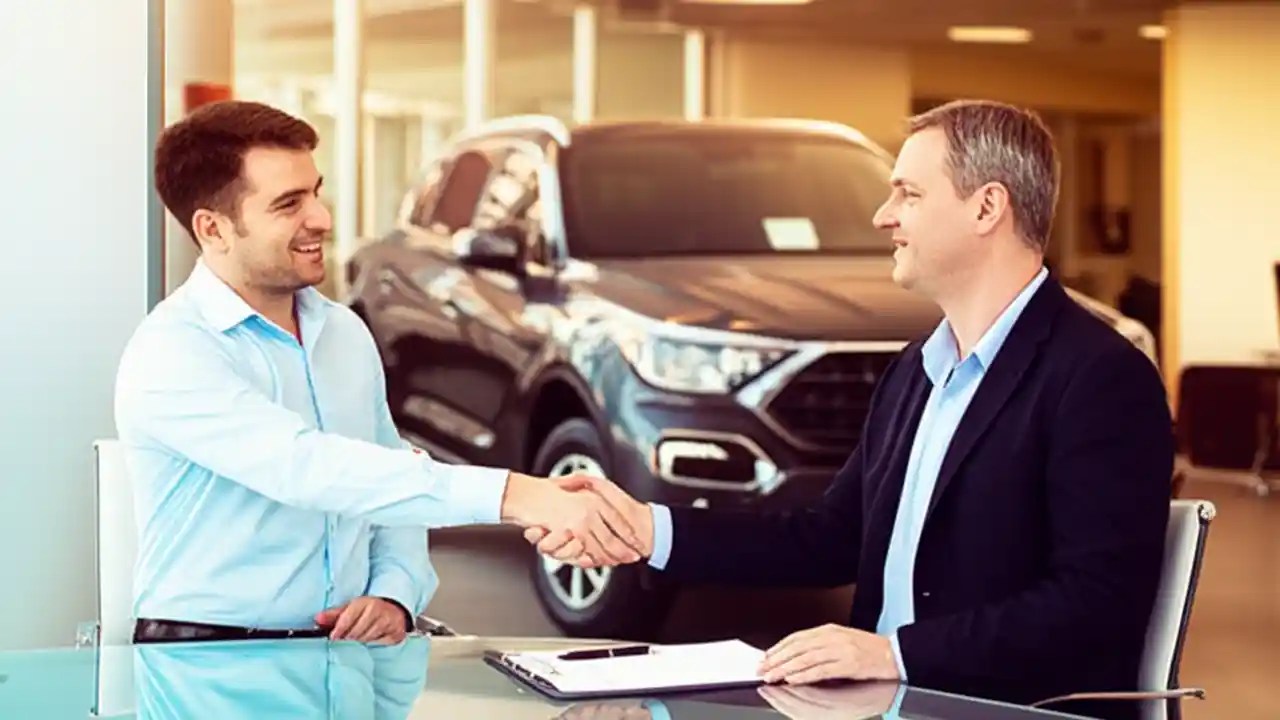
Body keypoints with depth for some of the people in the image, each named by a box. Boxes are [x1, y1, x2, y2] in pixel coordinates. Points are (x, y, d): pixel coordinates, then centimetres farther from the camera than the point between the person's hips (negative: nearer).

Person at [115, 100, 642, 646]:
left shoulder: (347, 333, 11)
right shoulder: (169, 355, -12)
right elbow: (306, 468, -25)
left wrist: (394, 595, -3)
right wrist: (510, 496, -32)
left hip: (345, 651, 4)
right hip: (203, 663, -4)